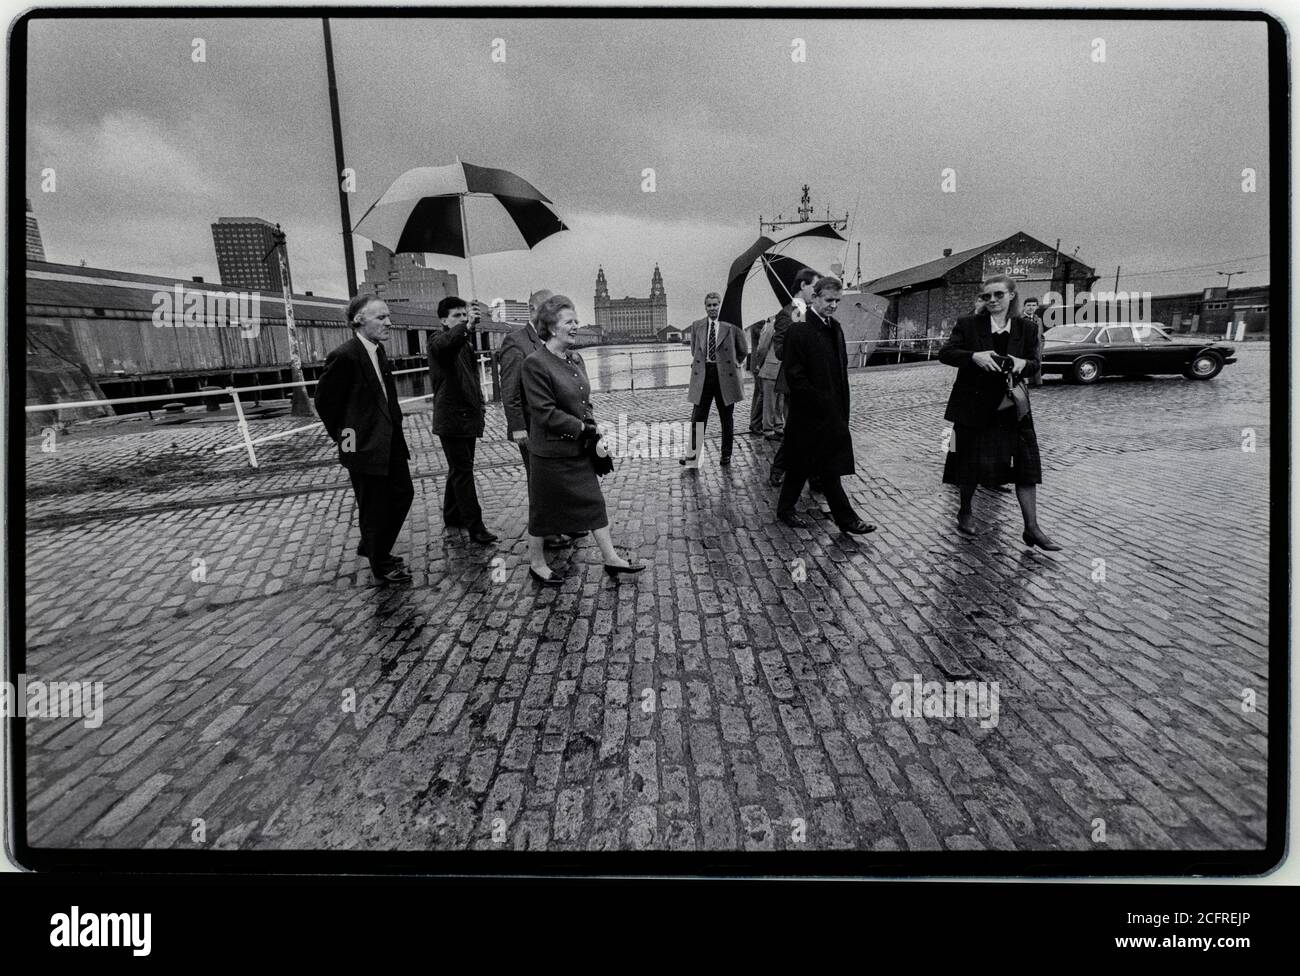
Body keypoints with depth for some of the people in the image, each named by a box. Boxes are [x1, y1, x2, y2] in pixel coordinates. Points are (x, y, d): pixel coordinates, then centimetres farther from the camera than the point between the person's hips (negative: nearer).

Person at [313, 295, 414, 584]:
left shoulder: (378, 350, 8)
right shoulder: (345, 356, -19)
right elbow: (325, 401, -11)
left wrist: (395, 428, 13)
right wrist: (344, 438, -4)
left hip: (390, 441, 9)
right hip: (365, 447, -9)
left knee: (403, 494, 17)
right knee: (374, 508, 5)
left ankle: (371, 548, 36)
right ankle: (382, 566, 23)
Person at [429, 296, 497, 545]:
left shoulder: (466, 342, 16)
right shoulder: (438, 340, -10)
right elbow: (449, 342, -36)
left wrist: (479, 402, 17)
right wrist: (467, 326, -53)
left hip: (469, 415, 9)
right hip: (452, 417, -8)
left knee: (460, 469, 16)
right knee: (463, 471, -8)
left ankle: (452, 516, 29)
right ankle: (475, 526, -7)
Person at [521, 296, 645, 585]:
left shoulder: (575, 359, 8)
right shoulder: (535, 364, -17)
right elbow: (545, 412, -20)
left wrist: (592, 427, 0)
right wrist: (581, 427, -18)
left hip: (580, 449, 8)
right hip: (551, 451, -8)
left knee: (594, 502, 11)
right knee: (544, 508, 7)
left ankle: (611, 558, 19)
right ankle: (536, 564, 24)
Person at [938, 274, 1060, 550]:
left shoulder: (1027, 328, 4)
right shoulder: (968, 325, -3)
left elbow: (1035, 362, 9)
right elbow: (945, 353, -10)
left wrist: (1023, 363, -15)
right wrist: (974, 356, -27)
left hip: (1011, 404, 2)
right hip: (974, 405, -2)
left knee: (1026, 462, -2)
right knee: (972, 462, 6)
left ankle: (1032, 528, 5)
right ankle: (965, 511, 31)